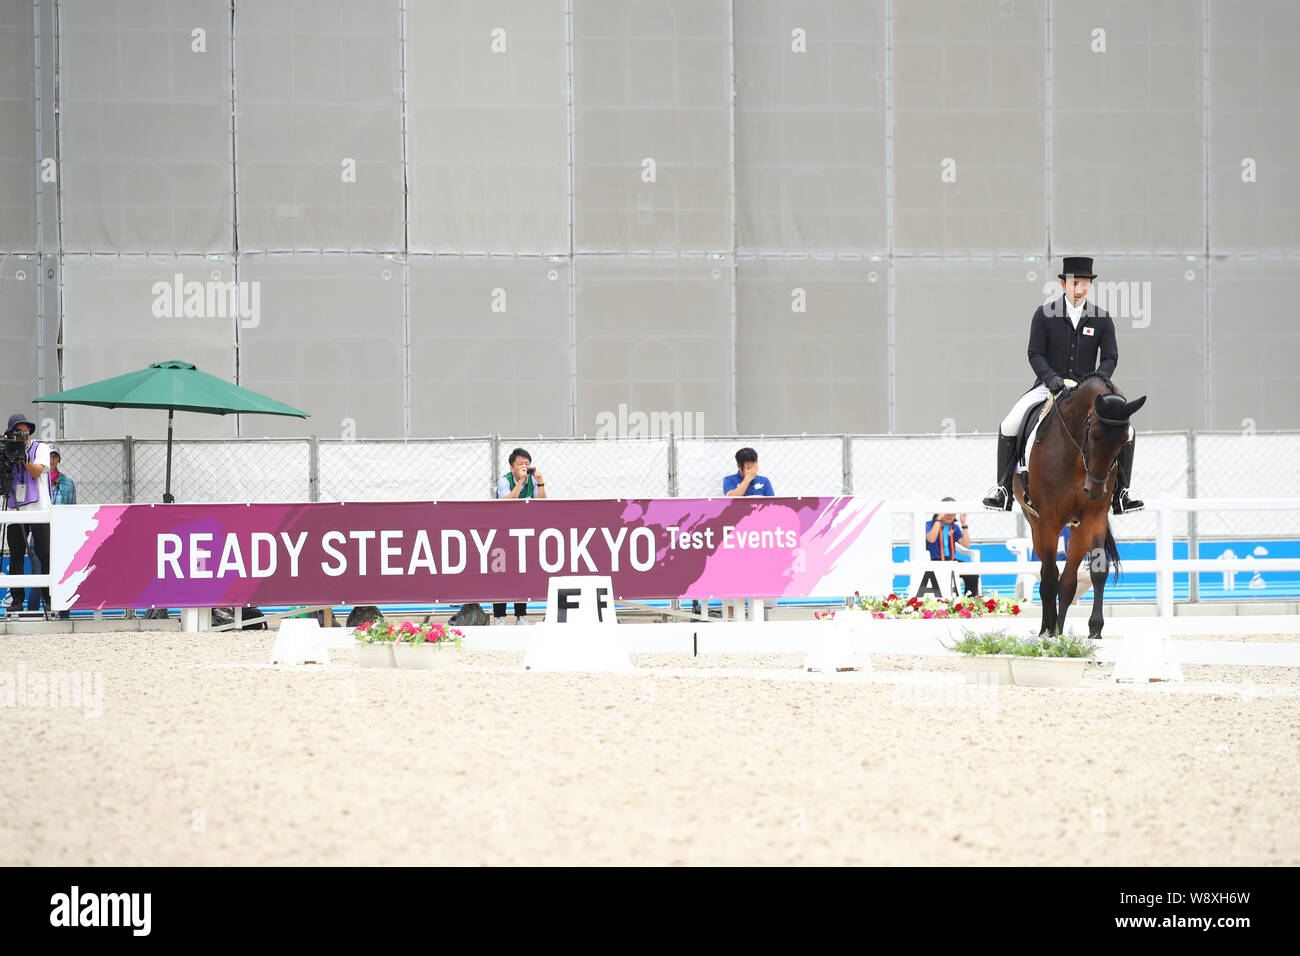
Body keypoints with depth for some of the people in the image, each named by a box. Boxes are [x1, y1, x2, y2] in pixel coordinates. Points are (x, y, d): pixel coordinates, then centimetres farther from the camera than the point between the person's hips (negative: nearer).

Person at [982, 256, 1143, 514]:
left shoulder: (1102, 319, 3)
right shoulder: (1044, 314, -1)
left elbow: (1110, 357, 1)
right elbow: (1035, 354, -3)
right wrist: (1052, 378, -20)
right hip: (1048, 385, -1)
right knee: (1009, 426, -21)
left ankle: (1120, 492, 1)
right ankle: (1004, 487, -5)